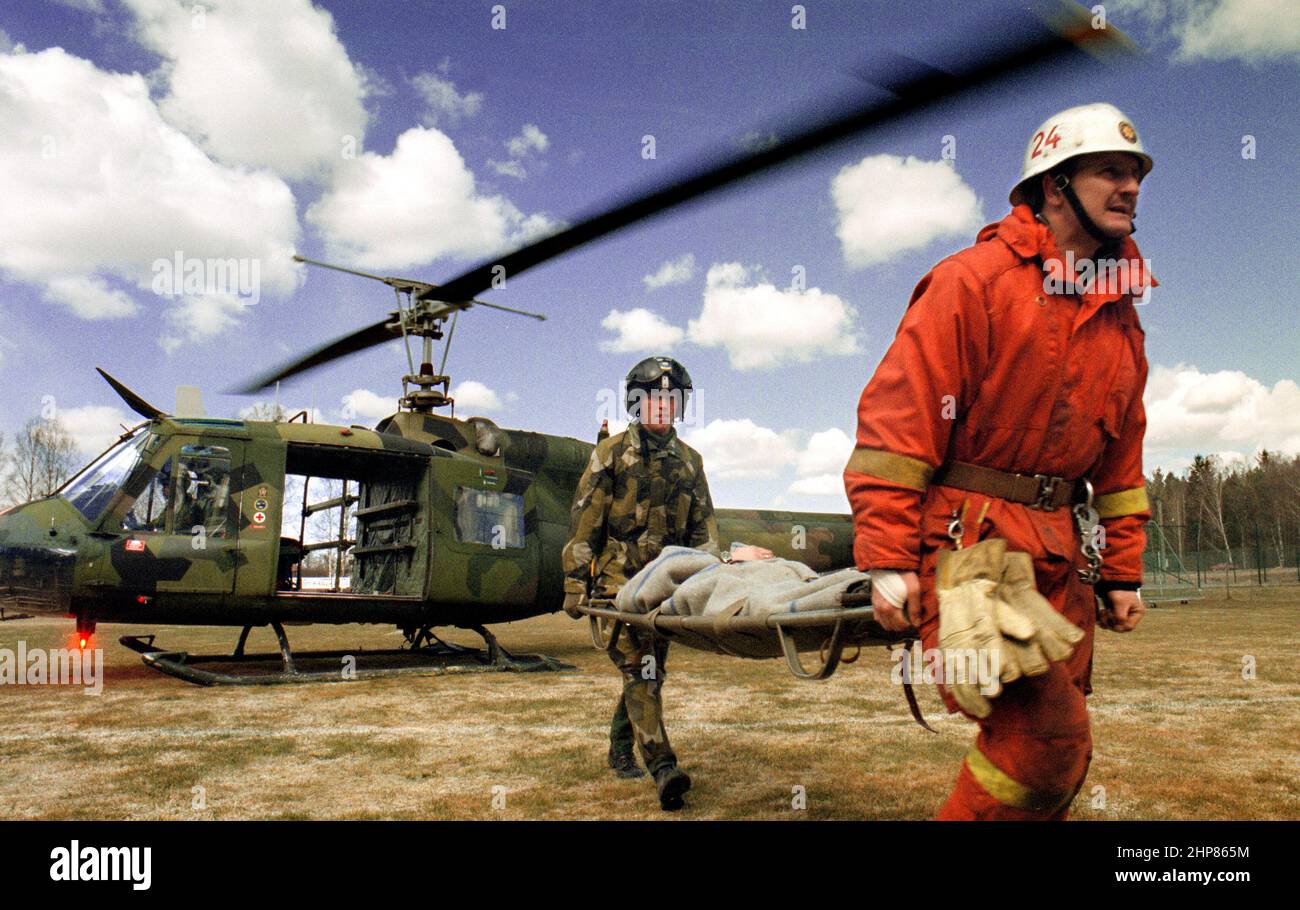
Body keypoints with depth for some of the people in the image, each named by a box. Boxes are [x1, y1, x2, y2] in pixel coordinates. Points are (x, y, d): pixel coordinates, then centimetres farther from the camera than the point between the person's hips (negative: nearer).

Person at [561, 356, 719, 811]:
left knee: (647, 670, 11)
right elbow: (584, 522, -1)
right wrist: (574, 582, -6)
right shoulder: (612, 453, 1)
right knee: (638, 667, -15)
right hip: (616, 578, -5)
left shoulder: (689, 461, 14)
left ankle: (620, 750, 29)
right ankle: (663, 767, -19)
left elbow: (703, 530, 18)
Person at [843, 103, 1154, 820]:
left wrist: (1123, 571, 18)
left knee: (1049, 736, 11)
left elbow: (1120, 453, 21)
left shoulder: (1121, 316, 15)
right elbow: (897, 416, -14)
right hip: (967, 538, -7)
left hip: (1058, 553, 8)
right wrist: (887, 558, -20)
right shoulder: (975, 280, -7)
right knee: (1048, 737, -14)